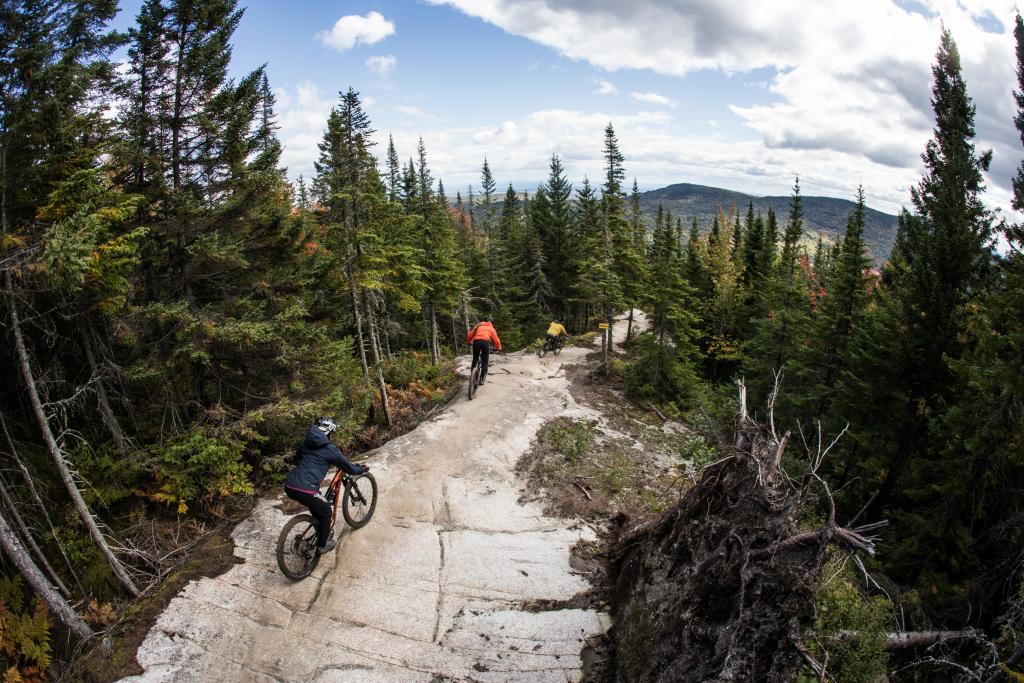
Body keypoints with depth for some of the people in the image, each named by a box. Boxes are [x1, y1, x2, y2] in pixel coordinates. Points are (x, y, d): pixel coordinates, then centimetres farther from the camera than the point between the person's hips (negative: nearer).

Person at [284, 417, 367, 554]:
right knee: (326, 511, 20)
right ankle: (322, 545, 30)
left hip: (289, 486, 7)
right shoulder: (330, 449, -1)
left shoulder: (305, 443, 18)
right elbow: (351, 469, 7)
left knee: (316, 503, 34)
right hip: (305, 490, -7)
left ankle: (321, 530, 49)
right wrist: (362, 468, 27)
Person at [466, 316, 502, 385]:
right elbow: (496, 340, 17)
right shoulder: (491, 328, 24)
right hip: (485, 342, -2)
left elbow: (469, 335, 22)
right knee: (484, 362, 8)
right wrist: (499, 348, 32)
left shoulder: (478, 326, 28)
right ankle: (482, 379, 5)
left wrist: (468, 342, 39)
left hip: (476, 342, 2)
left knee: (475, 360, 18)